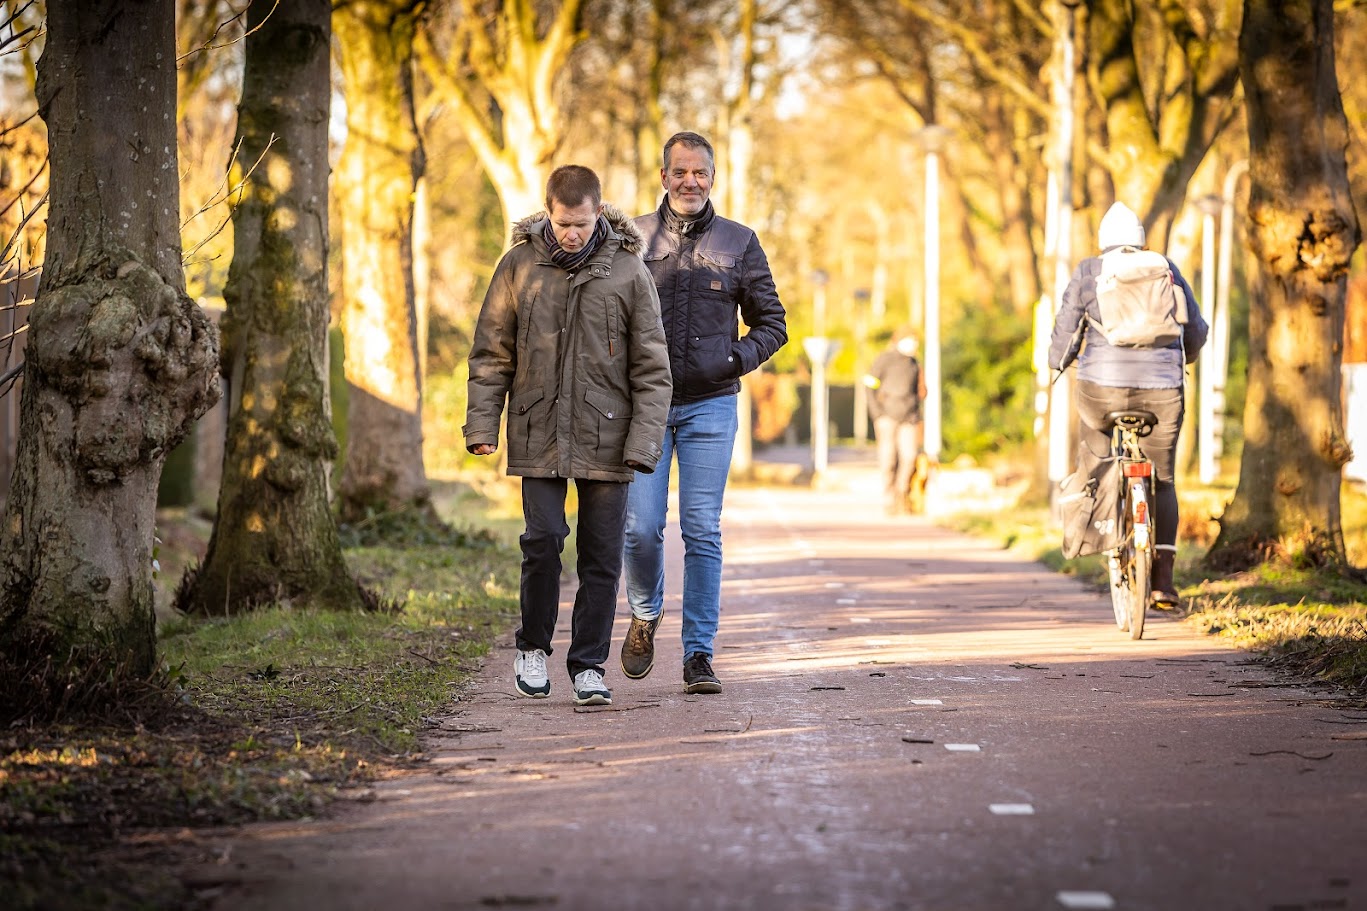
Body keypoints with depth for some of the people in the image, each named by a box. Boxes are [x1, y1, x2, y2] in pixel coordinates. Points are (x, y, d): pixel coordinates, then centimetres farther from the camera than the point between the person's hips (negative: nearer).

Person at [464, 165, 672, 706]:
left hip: (605, 438, 0)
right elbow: (491, 352, 7)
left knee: (601, 555, 2)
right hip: (539, 434, 0)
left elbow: (652, 367, 0)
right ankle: (533, 647, 13)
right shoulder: (520, 265, 1)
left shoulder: (628, 273, -2)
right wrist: (481, 422, 0)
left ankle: (589, 666, 12)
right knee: (543, 540, -9)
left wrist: (644, 440, -8)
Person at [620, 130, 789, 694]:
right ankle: (645, 615, 24)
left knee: (703, 532, -2)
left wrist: (737, 360, -7)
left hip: (711, 407, 0)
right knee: (641, 527, -5)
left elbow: (772, 323, 11)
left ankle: (699, 655, 3)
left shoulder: (739, 242, 6)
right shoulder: (633, 237, 5)